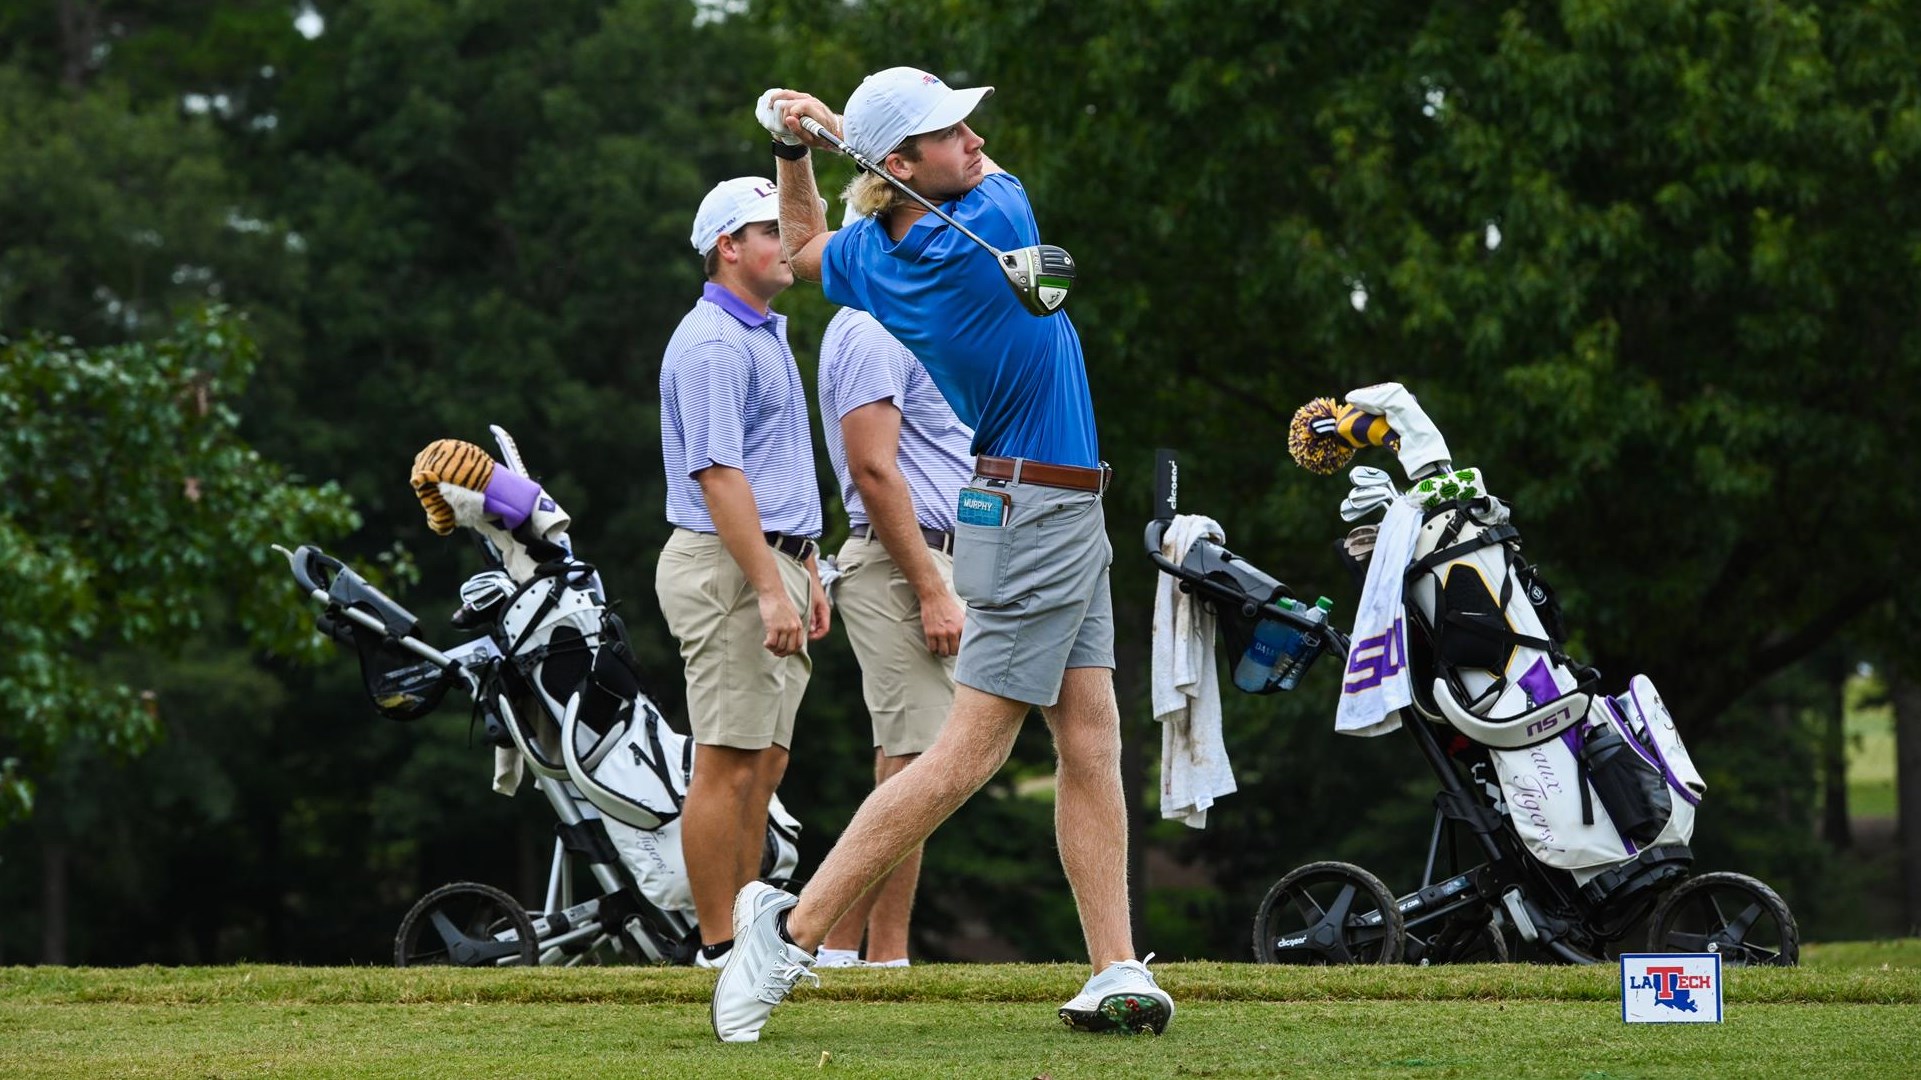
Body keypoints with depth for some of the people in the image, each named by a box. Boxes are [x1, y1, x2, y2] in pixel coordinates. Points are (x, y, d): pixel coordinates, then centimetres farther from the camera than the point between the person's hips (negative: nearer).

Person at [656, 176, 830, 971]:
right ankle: (719, 948, -8)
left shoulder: (769, 334, 20)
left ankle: (750, 931, 15)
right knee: (728, 764, -9)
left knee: (764, 764, 11)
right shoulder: (713, 344, -13)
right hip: (728, 570, -10)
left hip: (770, 564, 10)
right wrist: (770, 590, -24)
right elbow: (718, 476, -20)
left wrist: (806, 574, 22)